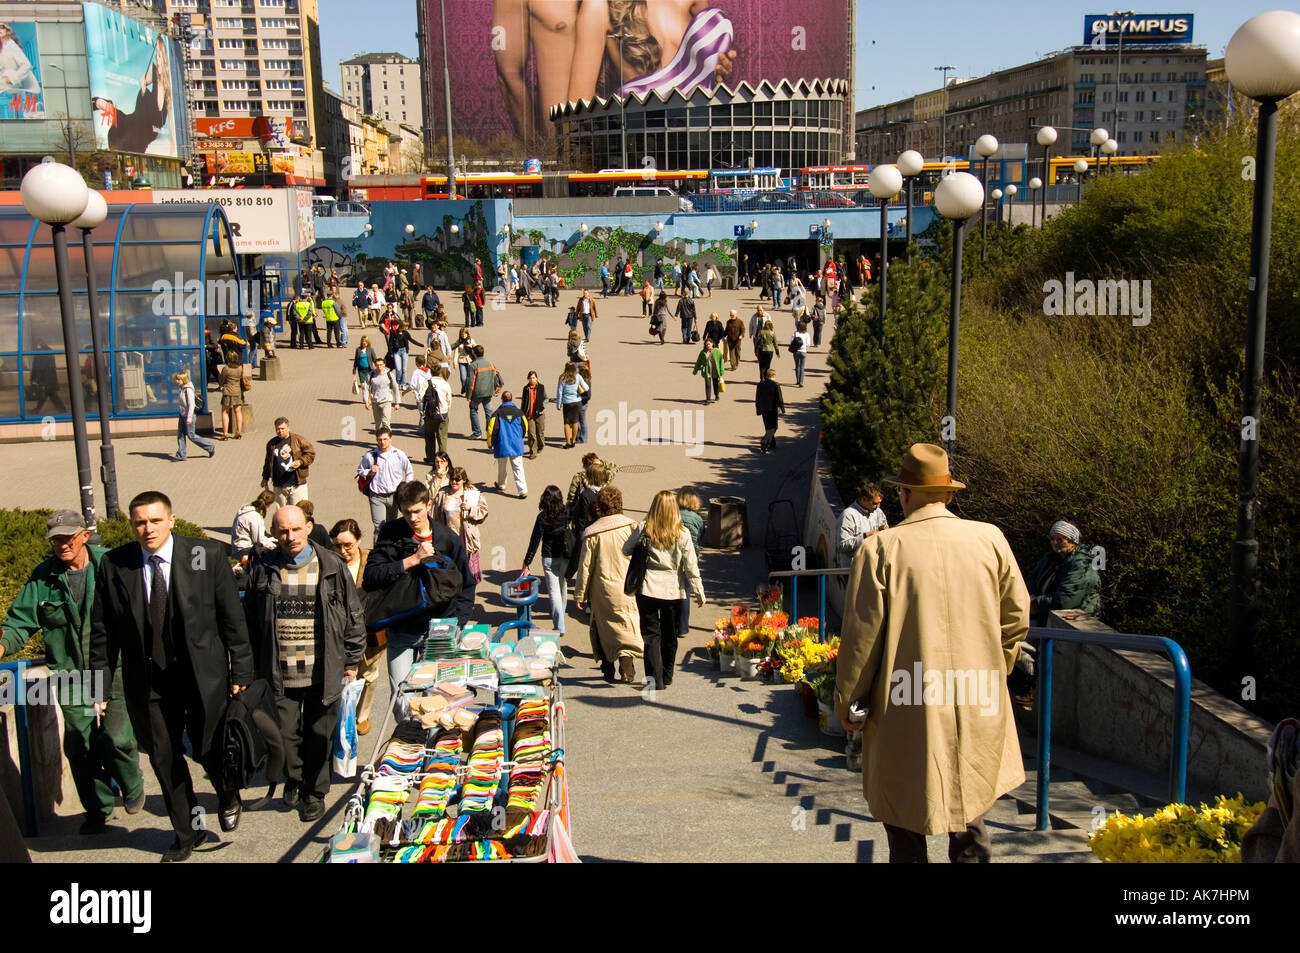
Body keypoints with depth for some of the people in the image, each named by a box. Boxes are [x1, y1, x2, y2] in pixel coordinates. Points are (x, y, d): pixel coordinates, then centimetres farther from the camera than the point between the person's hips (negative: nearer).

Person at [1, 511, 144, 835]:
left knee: (116, 739, -9)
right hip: (71, 676, 3)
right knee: (79, 747, 5)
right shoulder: (43, 577, 2)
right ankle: (98, 807, 26)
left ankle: (132, 788, 22)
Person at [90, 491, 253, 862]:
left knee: (207, 750, 6)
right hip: (147, 682, 2)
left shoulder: (207, 555, -9)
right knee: (164, 760, 12)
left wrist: (241, 670, -4)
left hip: (203, 675, -2)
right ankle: (187, 832, 34)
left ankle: (227, 797, 42)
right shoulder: (114, 564, -4)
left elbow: (232, 618, -4)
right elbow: (103, 630, 2)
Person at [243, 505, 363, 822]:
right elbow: (250, 620, 8)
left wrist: (352, 661, 5)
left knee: (318, 736, 10)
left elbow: (354, 616, 4)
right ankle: (293, 777, 33)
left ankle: (314, 793, 30)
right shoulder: (263, 569, 0)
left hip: (324, 673, -1)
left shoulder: (332, 566, -2)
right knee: (284, 733, 3)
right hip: (279, 674, 1)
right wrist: (254, 665, 9)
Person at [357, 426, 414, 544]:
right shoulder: (369, 455, -3)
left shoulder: (399, 455, 0)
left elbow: (409, 472, 13)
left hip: (394, 496, 2)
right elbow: (360, 471, 14)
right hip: (376, 496, -2)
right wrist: (370, 472, -7)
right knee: (379, 526, -11)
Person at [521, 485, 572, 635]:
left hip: (549, 557, -3)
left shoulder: (542, 517, -15)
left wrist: (526, 563, -7)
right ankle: (560, 614, 44)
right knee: (563, 586, 23)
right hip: (565, 555, 3)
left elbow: (535, 541, -12)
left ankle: (559, 626, -5)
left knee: (554, 590, 0)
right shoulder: (565, 514, -7)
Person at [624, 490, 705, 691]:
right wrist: (699, 593, 3)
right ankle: (667, 677, 29)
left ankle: (655, 679, -3)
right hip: (673, 590, 1)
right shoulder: (682, 534, -7)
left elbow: (626, 550, 5)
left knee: (651, 634, 6)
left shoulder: (643, 530, -8)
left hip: (647, 589, -1)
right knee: (670, 635, 16)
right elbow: (691, 568, -5)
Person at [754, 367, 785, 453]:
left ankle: (772, 444, 29)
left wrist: (758, 410, 15)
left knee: (768, 427, 18)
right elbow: (780, 399, -12)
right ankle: (764, 443, -15)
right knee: (772, 428, 3)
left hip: (763, 409, 5)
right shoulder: (776, 385, -15)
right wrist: (782, 409, 2)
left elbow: (757, 399, 6)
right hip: (772, 409, -5)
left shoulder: (760, 385, 1)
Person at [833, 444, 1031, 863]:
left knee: (906, 832, 11)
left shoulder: (881, 549, -12)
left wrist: (847, 702, 3)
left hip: (908, 717, -3)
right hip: (978, 710, 3)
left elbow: (861, 636, -10)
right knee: (970, 815, 20)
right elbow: (1016, 619, 6)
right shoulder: (991, 540, -2)